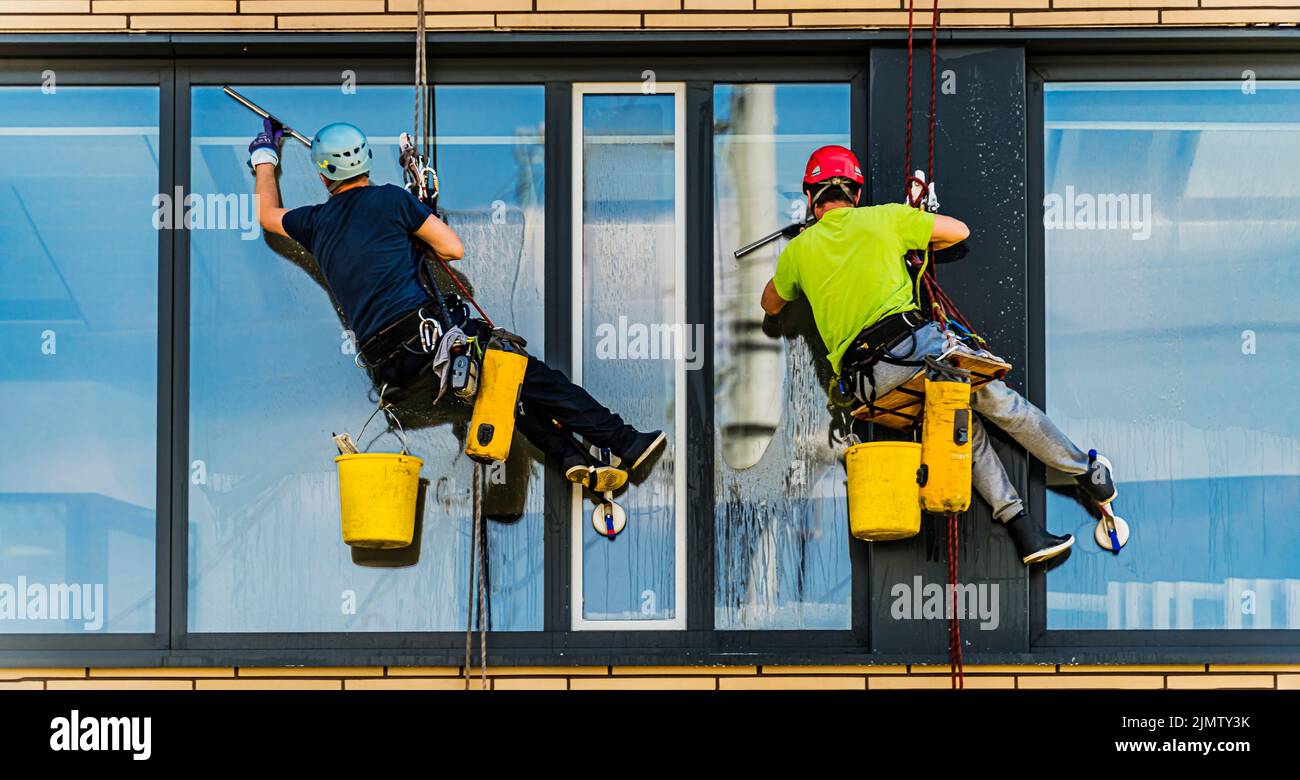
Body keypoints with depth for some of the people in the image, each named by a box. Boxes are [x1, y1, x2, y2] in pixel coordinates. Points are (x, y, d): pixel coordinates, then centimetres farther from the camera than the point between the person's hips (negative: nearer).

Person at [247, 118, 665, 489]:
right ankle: (625, 442, -1)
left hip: (384, 365, 5)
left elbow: (267, 215, 37)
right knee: (531, 375, 2)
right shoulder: (390, 198, 4)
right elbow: (453, 248, 4)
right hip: (425, 329, -5)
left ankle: (570, 457, 2)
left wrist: (265, 157, 50)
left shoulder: (315, 223, 15)